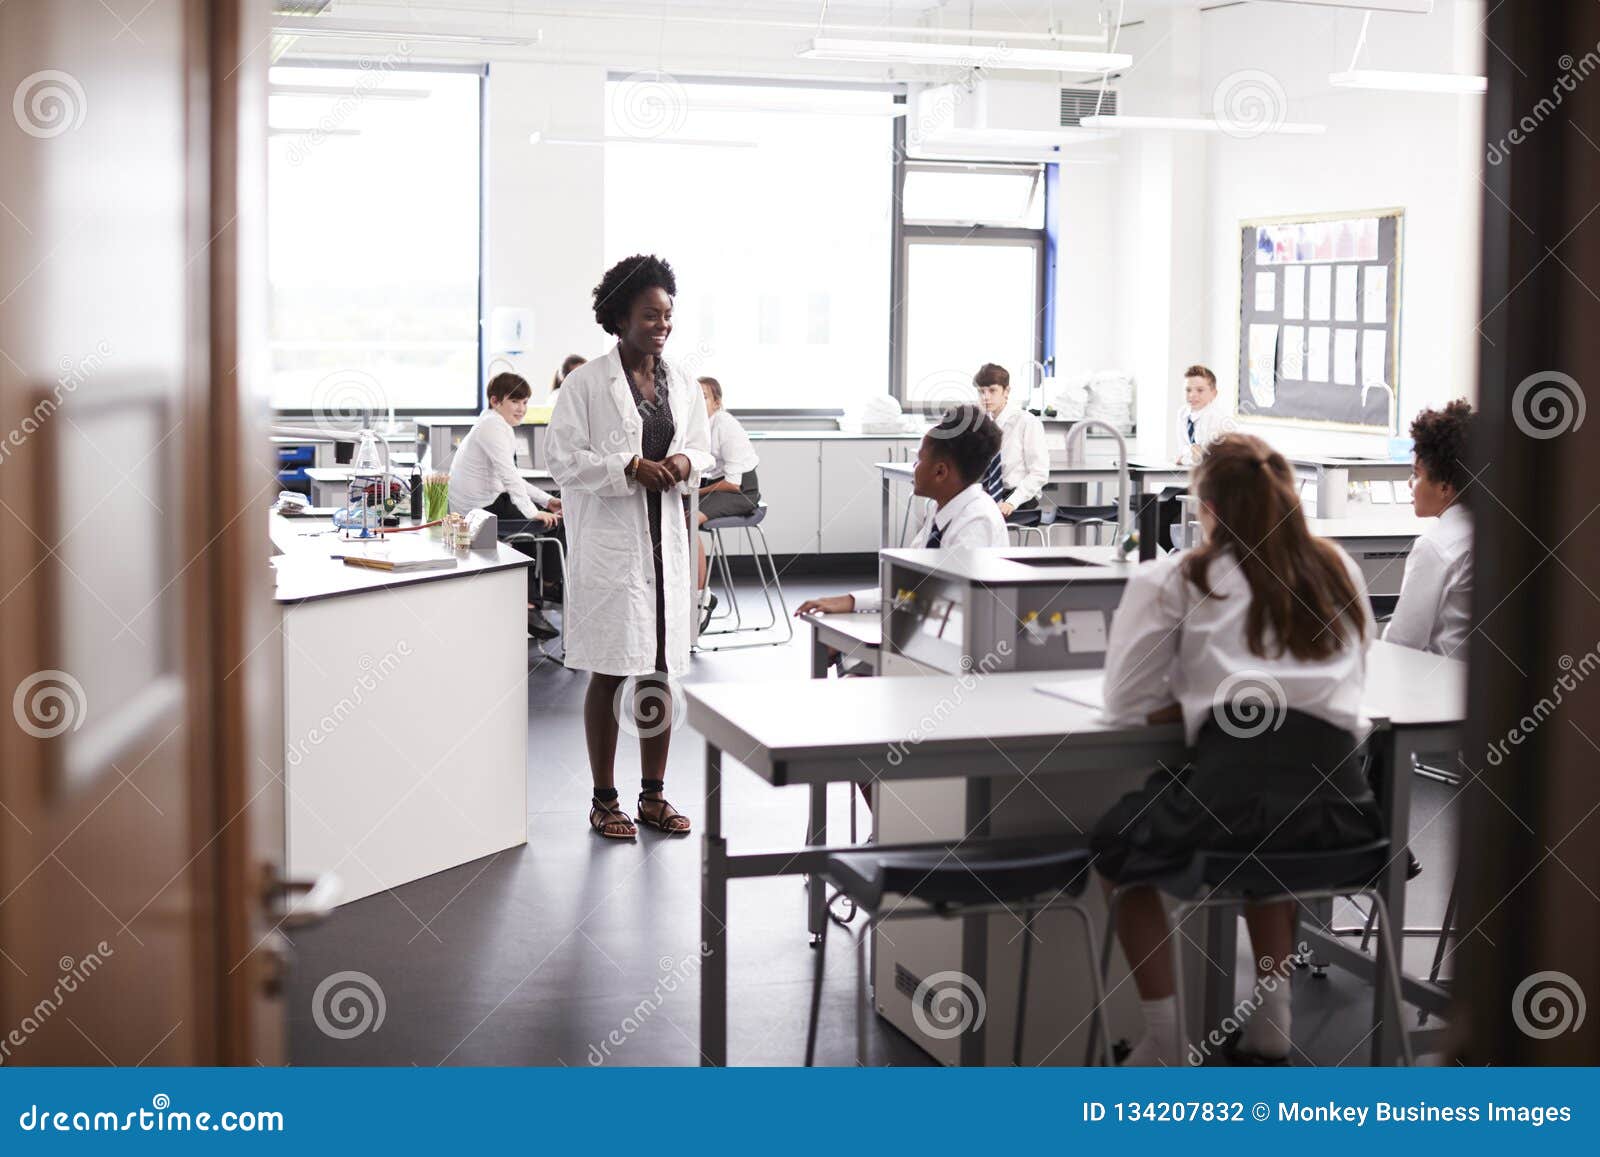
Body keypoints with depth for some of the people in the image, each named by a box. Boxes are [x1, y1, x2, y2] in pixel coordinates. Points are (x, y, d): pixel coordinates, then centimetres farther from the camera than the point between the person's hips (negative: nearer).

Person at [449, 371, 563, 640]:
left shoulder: (497, 425, 18)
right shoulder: (492, 425, -15)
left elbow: (510, 478, 21)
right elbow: (508, 475, -24)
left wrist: (547, 501, 11)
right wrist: (533, 511, -24)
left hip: (487, 501, 11)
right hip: (480, 507, -11)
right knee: (547, 524, -14)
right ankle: (530, 603, -7)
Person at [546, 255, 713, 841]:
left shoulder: (681, 384, 10)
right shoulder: (585, 384, -7)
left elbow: (704, 449, 18)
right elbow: (565, 461, -9)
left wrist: (685, 462, -5)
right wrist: (631, 469, -21)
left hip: (665, 540, 5)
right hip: (609, 544, -5)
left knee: (660, 670, 10)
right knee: (609, 673, 1)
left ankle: (654, 794, 21)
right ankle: (604, 800, 12)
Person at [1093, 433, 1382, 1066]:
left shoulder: (1175, 578, 7)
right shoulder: (1339, 569, 18)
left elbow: (1127, 699, 9)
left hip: (1233, 778, -4)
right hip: (1337, 796, 5)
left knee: (1117, 844, 24)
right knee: (1269, 844, 38)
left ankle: (1161, 1046, 17)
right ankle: (1270, 1029, 29)